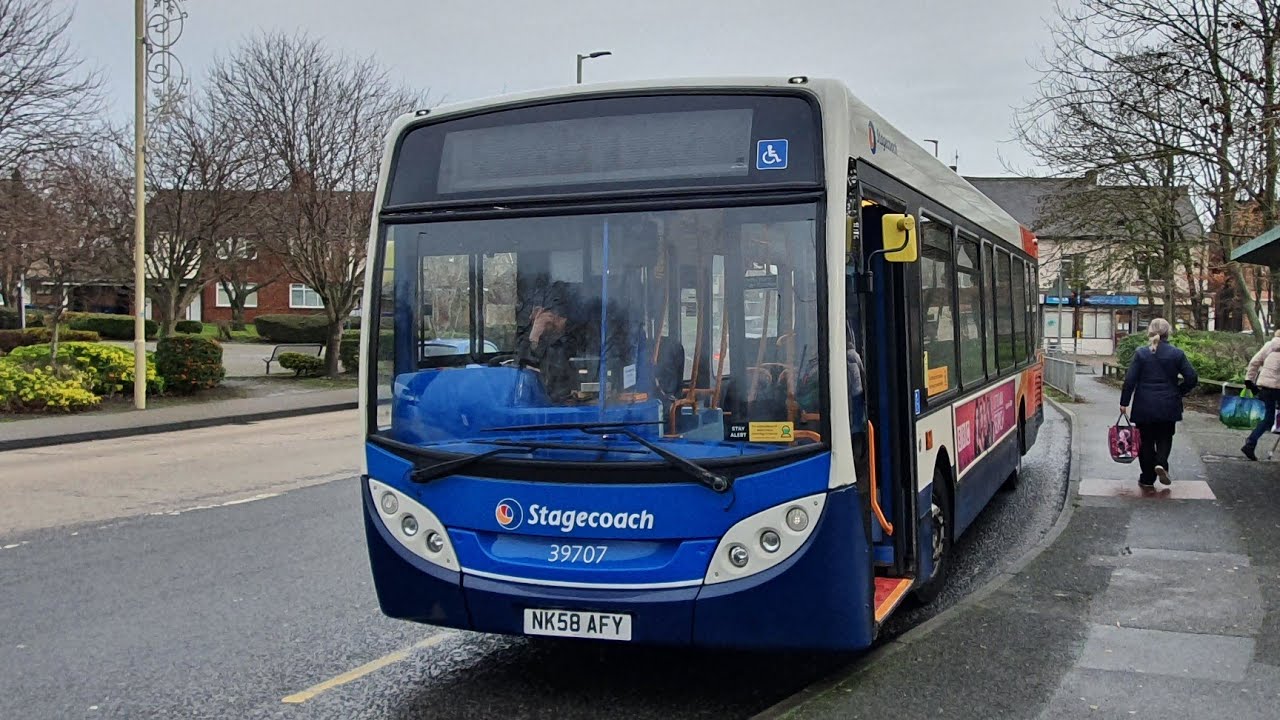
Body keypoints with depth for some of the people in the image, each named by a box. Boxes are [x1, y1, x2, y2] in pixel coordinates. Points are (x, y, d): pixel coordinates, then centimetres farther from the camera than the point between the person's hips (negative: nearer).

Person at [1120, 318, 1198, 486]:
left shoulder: (1141, 353, -5)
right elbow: (1192, 378, -5)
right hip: (1168, 407, 0)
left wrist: (1124, 403, 0)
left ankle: (1147, 478, 13)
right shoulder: (1177, 354, -3)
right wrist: (1178, 392, 11)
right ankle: (1161, 463, -10)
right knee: (1165, 438, 16)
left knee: (1146, 440, 10)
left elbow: (1130, 380, -7)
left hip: (1144, 406, 0)